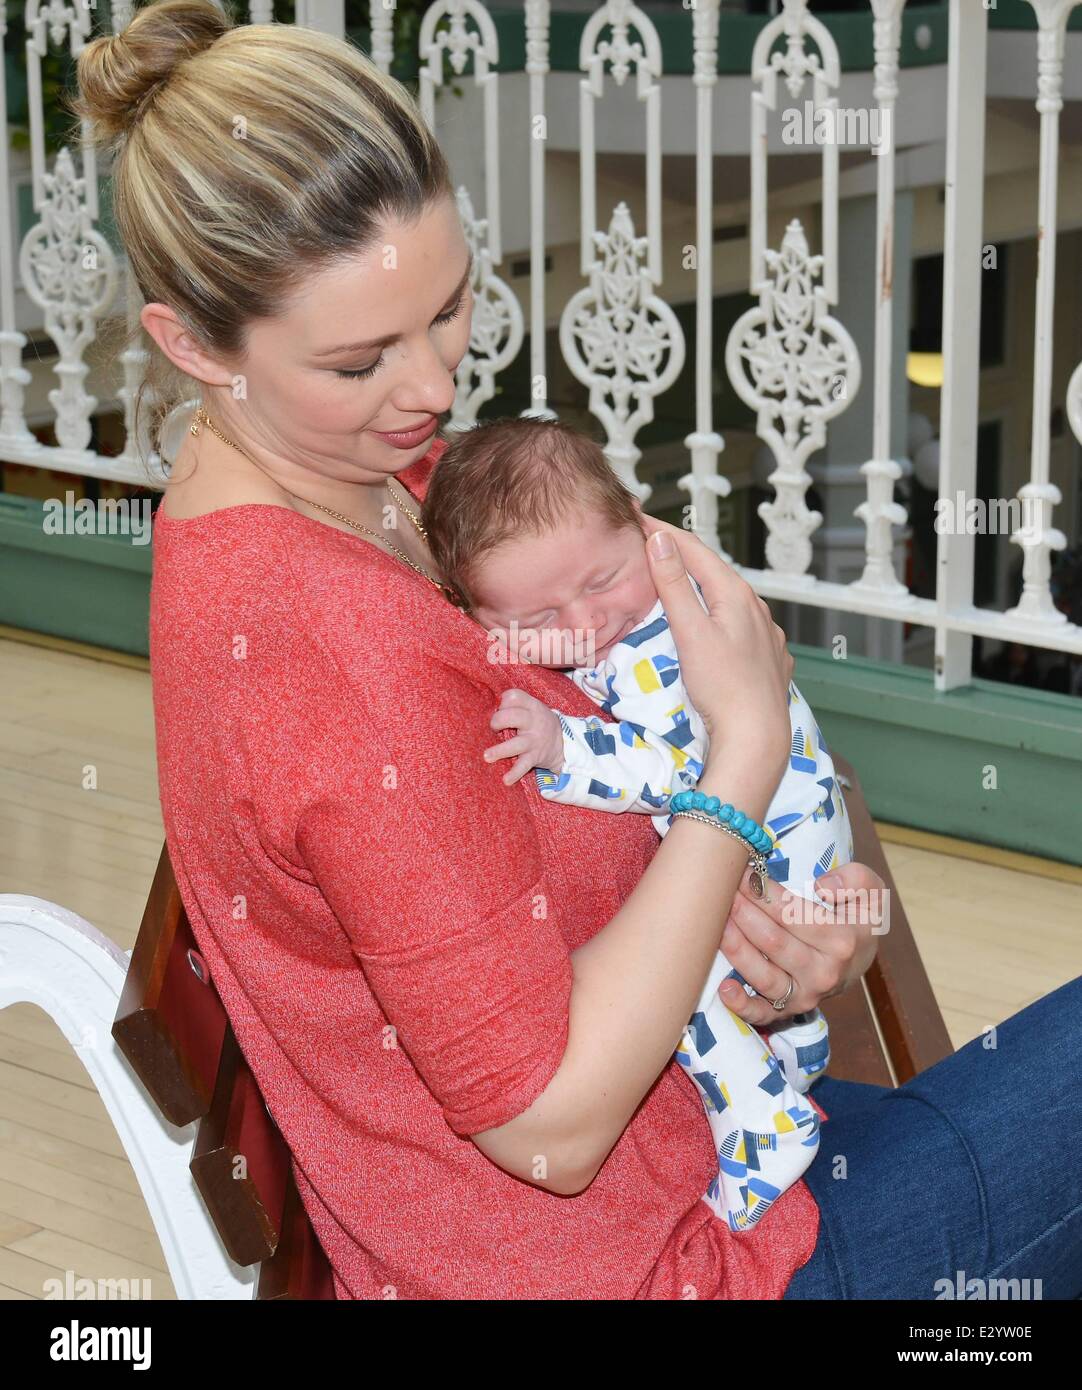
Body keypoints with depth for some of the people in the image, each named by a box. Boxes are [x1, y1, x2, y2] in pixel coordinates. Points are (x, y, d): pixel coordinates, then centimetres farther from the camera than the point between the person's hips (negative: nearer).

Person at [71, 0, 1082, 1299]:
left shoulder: (375, 472, -1)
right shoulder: (337, 644, -31)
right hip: (620, 1258, -9)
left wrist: (770, 902, -12)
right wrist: (748, 746, -24)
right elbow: (549, 1123, -27)